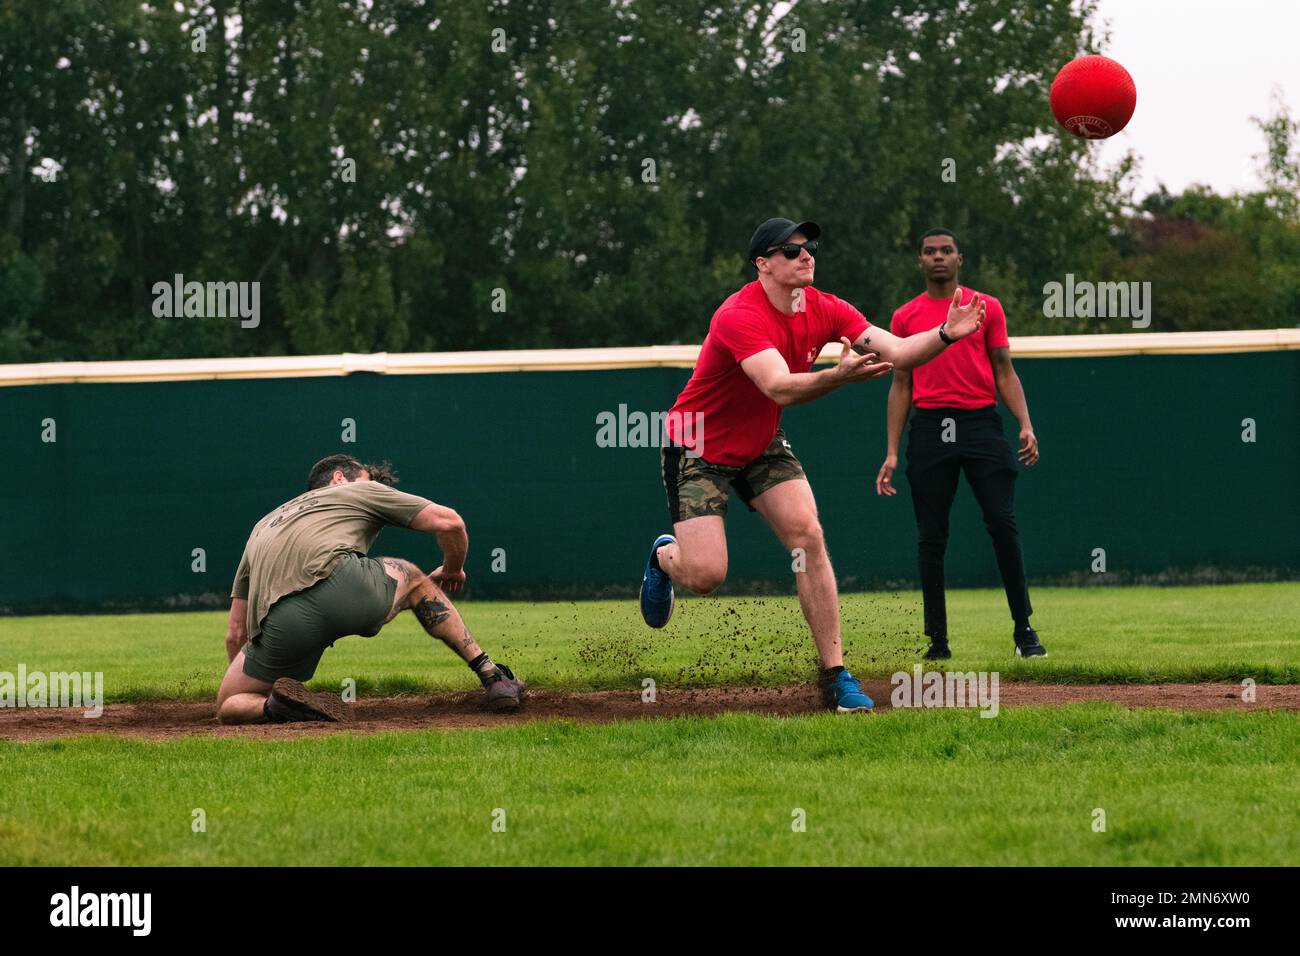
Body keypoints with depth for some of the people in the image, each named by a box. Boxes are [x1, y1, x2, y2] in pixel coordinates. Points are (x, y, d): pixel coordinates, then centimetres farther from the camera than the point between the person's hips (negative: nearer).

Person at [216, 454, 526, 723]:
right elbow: (449, 522, 24)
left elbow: (235, 634, 35)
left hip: (282, 624, 2)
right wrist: (452, 570, 45)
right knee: (411, 576, 33)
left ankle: (276, 707, -12)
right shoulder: (360, 491, 31)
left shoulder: (262, 527, 39)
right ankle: (492, 676, 26)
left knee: (228, 708, 23)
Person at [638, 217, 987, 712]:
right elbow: (780, 389, -42)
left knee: (808, 535, -14)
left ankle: (835, 675, -11)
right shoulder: (740, 316, -29)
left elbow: (895, 351, -14)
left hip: (761, 446, 6)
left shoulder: (824, 309, -7)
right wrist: (839, 376, -59)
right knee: (705, 574, -15)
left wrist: (945, 335, -32)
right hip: (697, 449, -6)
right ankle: (665, 555, 25)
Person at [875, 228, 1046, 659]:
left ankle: (1024, 630, -5)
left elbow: (1004, 373, 10)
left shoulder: (987, 308, 11)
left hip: (982, 424, -1)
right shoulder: (905, 317, 13)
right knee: (930, 536, -1)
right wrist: (892, 452, 7)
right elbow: (901, 386, 14)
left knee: (1003, 522, -11)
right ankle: (937, 639, 3)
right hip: (929, 427, 1)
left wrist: (1026, 425, -5)